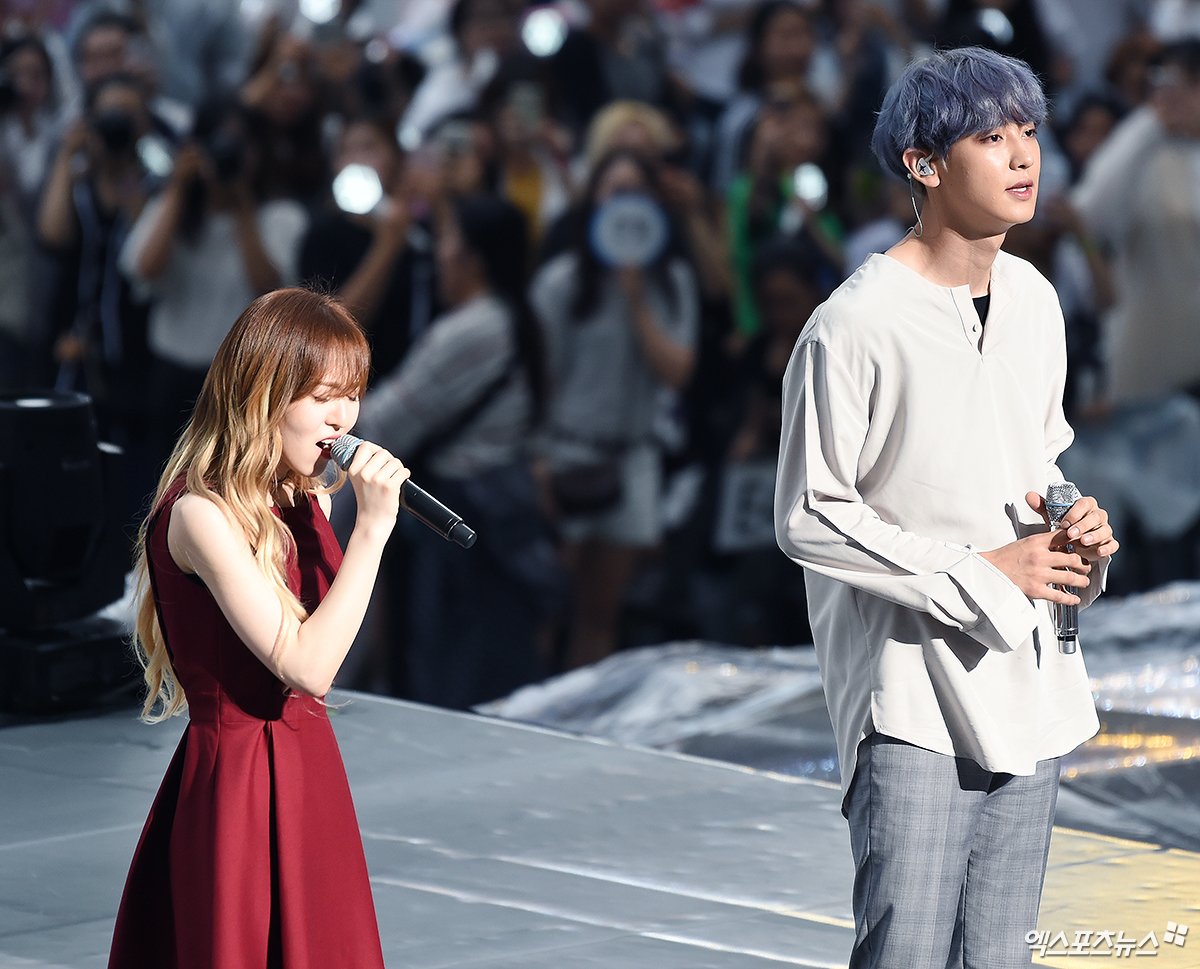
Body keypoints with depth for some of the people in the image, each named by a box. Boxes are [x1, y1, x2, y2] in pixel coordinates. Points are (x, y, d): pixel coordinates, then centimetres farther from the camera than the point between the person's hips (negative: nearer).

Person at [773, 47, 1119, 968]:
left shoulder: (1034, 301, 8)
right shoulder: (857, 324, -15)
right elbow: (809, 517, -13)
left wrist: (1077, 531, 1)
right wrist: (979, 571, -14)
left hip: (1027, 684, 7)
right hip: (914, 697, -7)